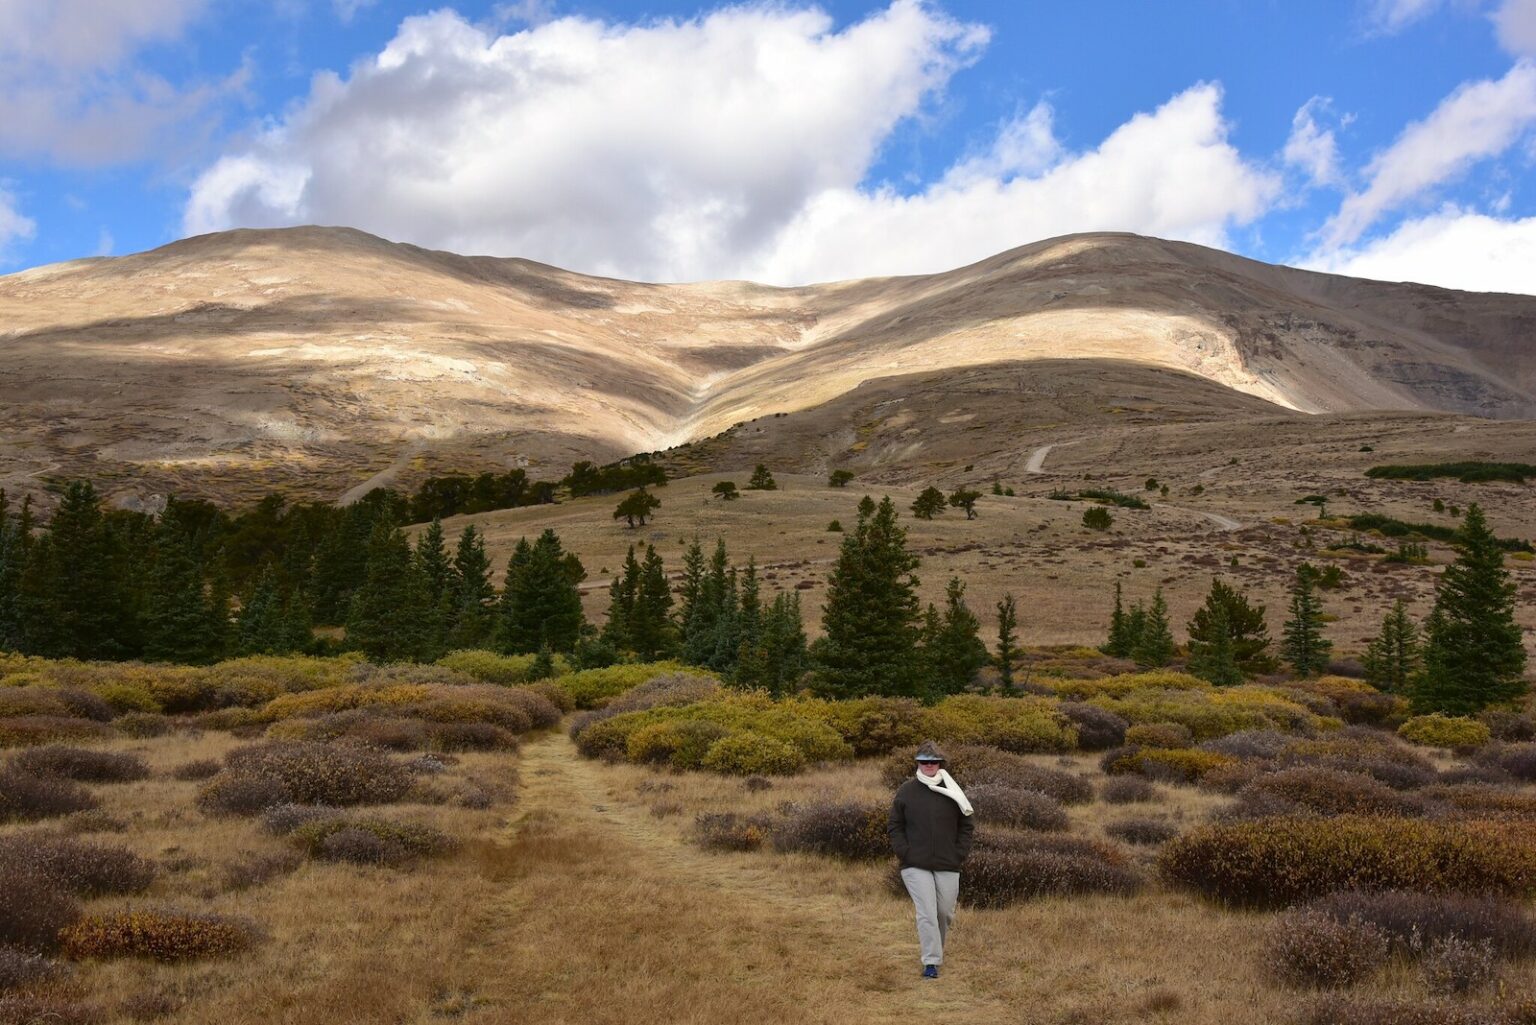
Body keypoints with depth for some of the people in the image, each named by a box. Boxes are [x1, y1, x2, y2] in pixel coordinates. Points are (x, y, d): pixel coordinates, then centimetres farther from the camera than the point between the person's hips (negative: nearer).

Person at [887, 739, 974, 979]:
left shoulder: (952, 792, 2)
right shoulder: (905, 791, 1)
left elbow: (967, 825, 8)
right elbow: (894, 827, 6)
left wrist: (960, 854, -1)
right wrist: (905, 853, -5)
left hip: (948, 866, 2)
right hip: (916, 866, -2)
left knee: (945, 912, 11)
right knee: (927, 913, -10)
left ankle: (936, 948, 38)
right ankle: (931, 962, -5)